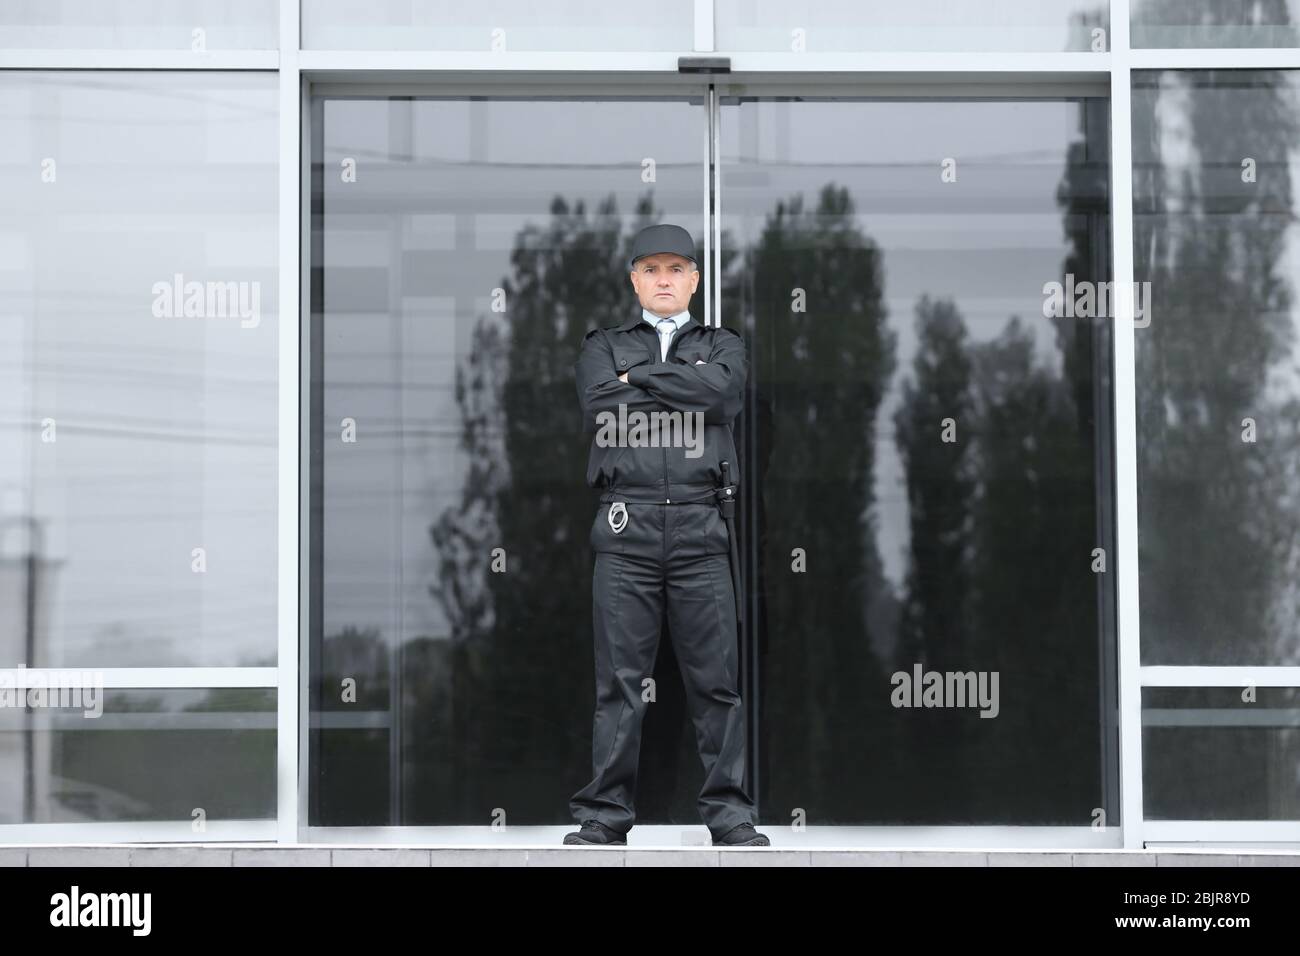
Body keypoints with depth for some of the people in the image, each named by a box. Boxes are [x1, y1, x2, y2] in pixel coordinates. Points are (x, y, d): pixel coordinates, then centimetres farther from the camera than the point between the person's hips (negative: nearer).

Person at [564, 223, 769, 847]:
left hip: (702, 529, 0)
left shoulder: (722, 346, 18)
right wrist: (684, 396, -1)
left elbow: (723, 392, -6)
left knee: (716, 678, 0)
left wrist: (640, 380, -2)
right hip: (626, 527, 0)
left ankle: (729, 813, 5)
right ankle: (605, 814, 3)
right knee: (620, 678, -2)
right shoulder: (603, 347, 17)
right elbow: (599, 409, -4)